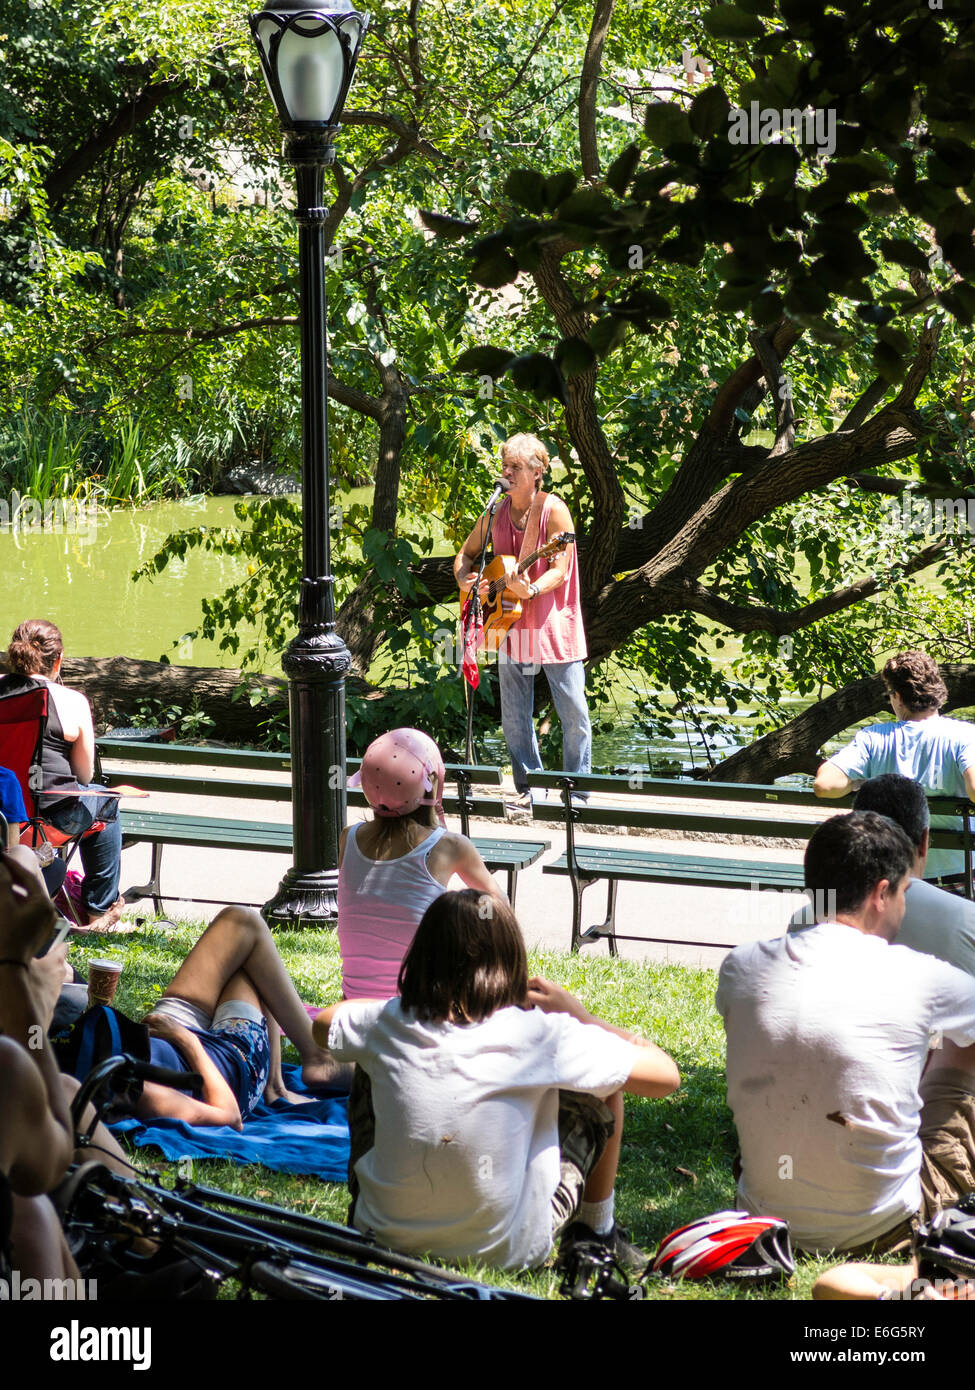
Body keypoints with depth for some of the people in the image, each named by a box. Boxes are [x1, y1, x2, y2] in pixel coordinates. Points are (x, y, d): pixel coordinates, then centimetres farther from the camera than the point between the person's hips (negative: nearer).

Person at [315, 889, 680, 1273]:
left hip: (385, 1237, 3)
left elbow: (321, 1023, 17)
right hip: (503, 1250, -3)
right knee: (605, 1088, 13)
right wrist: (577, 1015, 1)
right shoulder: (536, 1034, -18)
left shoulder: (387, 1024, -9)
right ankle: (594, 1233, 31)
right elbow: (665, 1076, -11)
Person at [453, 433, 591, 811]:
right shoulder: (495, 513, 5)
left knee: (573, 712, -2)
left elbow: (561, 568, -17)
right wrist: (464, 579, -4)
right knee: (514, 716, 9)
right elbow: (466, 554, 18)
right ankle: (530, 787, 21)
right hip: (510, 624, 5)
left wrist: (531, 590, -35)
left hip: (554, 623, -5)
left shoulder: (553, 510, -11)